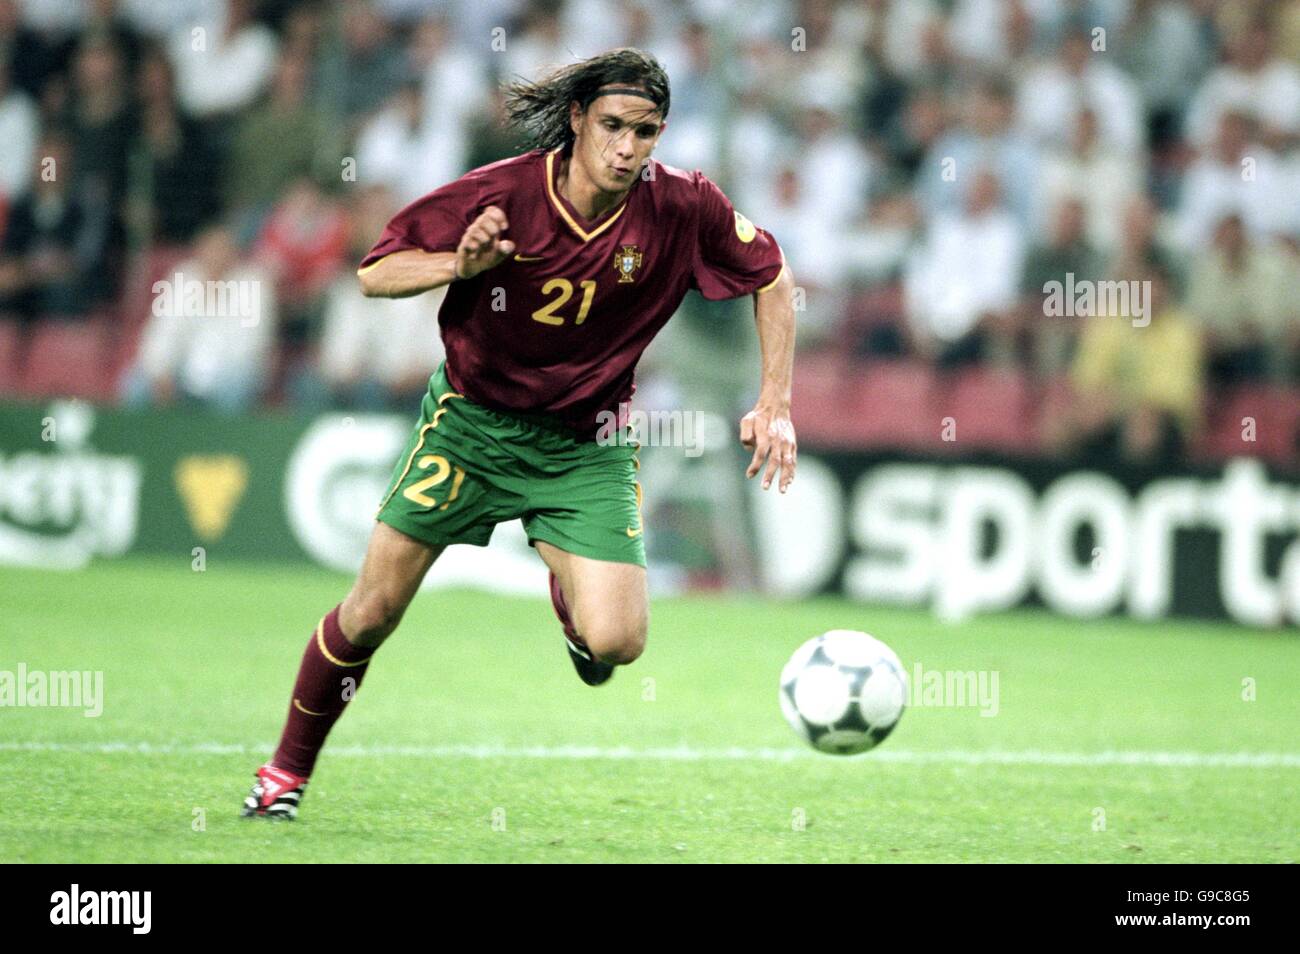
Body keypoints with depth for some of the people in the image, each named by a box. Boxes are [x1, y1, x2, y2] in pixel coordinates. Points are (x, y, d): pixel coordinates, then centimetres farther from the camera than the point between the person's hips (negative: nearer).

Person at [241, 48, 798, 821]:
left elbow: (772, 276, 0)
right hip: (472, 418, 0)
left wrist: (776, 405, -5)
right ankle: (287, 772, 22)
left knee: (615, 643, -16)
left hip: (586, 444, 1)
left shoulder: (681, 207, -16)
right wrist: (461, 264, -31)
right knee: (373, 612, 0)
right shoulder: (502, 194, -18)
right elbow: (375, 273, -11)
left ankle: (568, 582, 22)